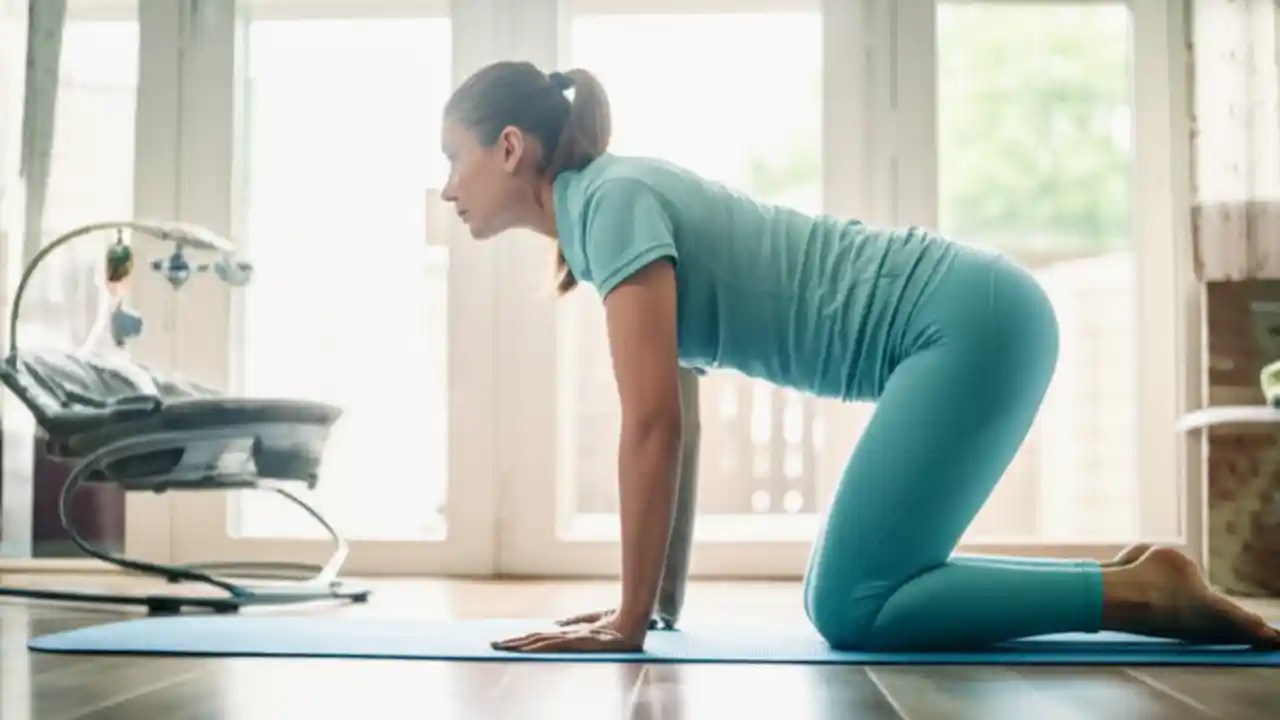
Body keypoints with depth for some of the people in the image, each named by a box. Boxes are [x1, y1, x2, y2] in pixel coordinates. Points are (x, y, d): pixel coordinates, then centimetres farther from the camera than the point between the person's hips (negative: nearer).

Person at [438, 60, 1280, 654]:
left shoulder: (613, 200, -13)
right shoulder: (606, 206, 15)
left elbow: (653, 424, -20)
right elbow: (670, 421, 18)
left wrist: (630, 623, -14)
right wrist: (658, 600, 18)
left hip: (974, 321, -10)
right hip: (970, 325, 10)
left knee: (852, 610, -12)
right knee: (846, 591, 10)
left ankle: (1141, 591, -6)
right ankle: (1134, 580, 13)